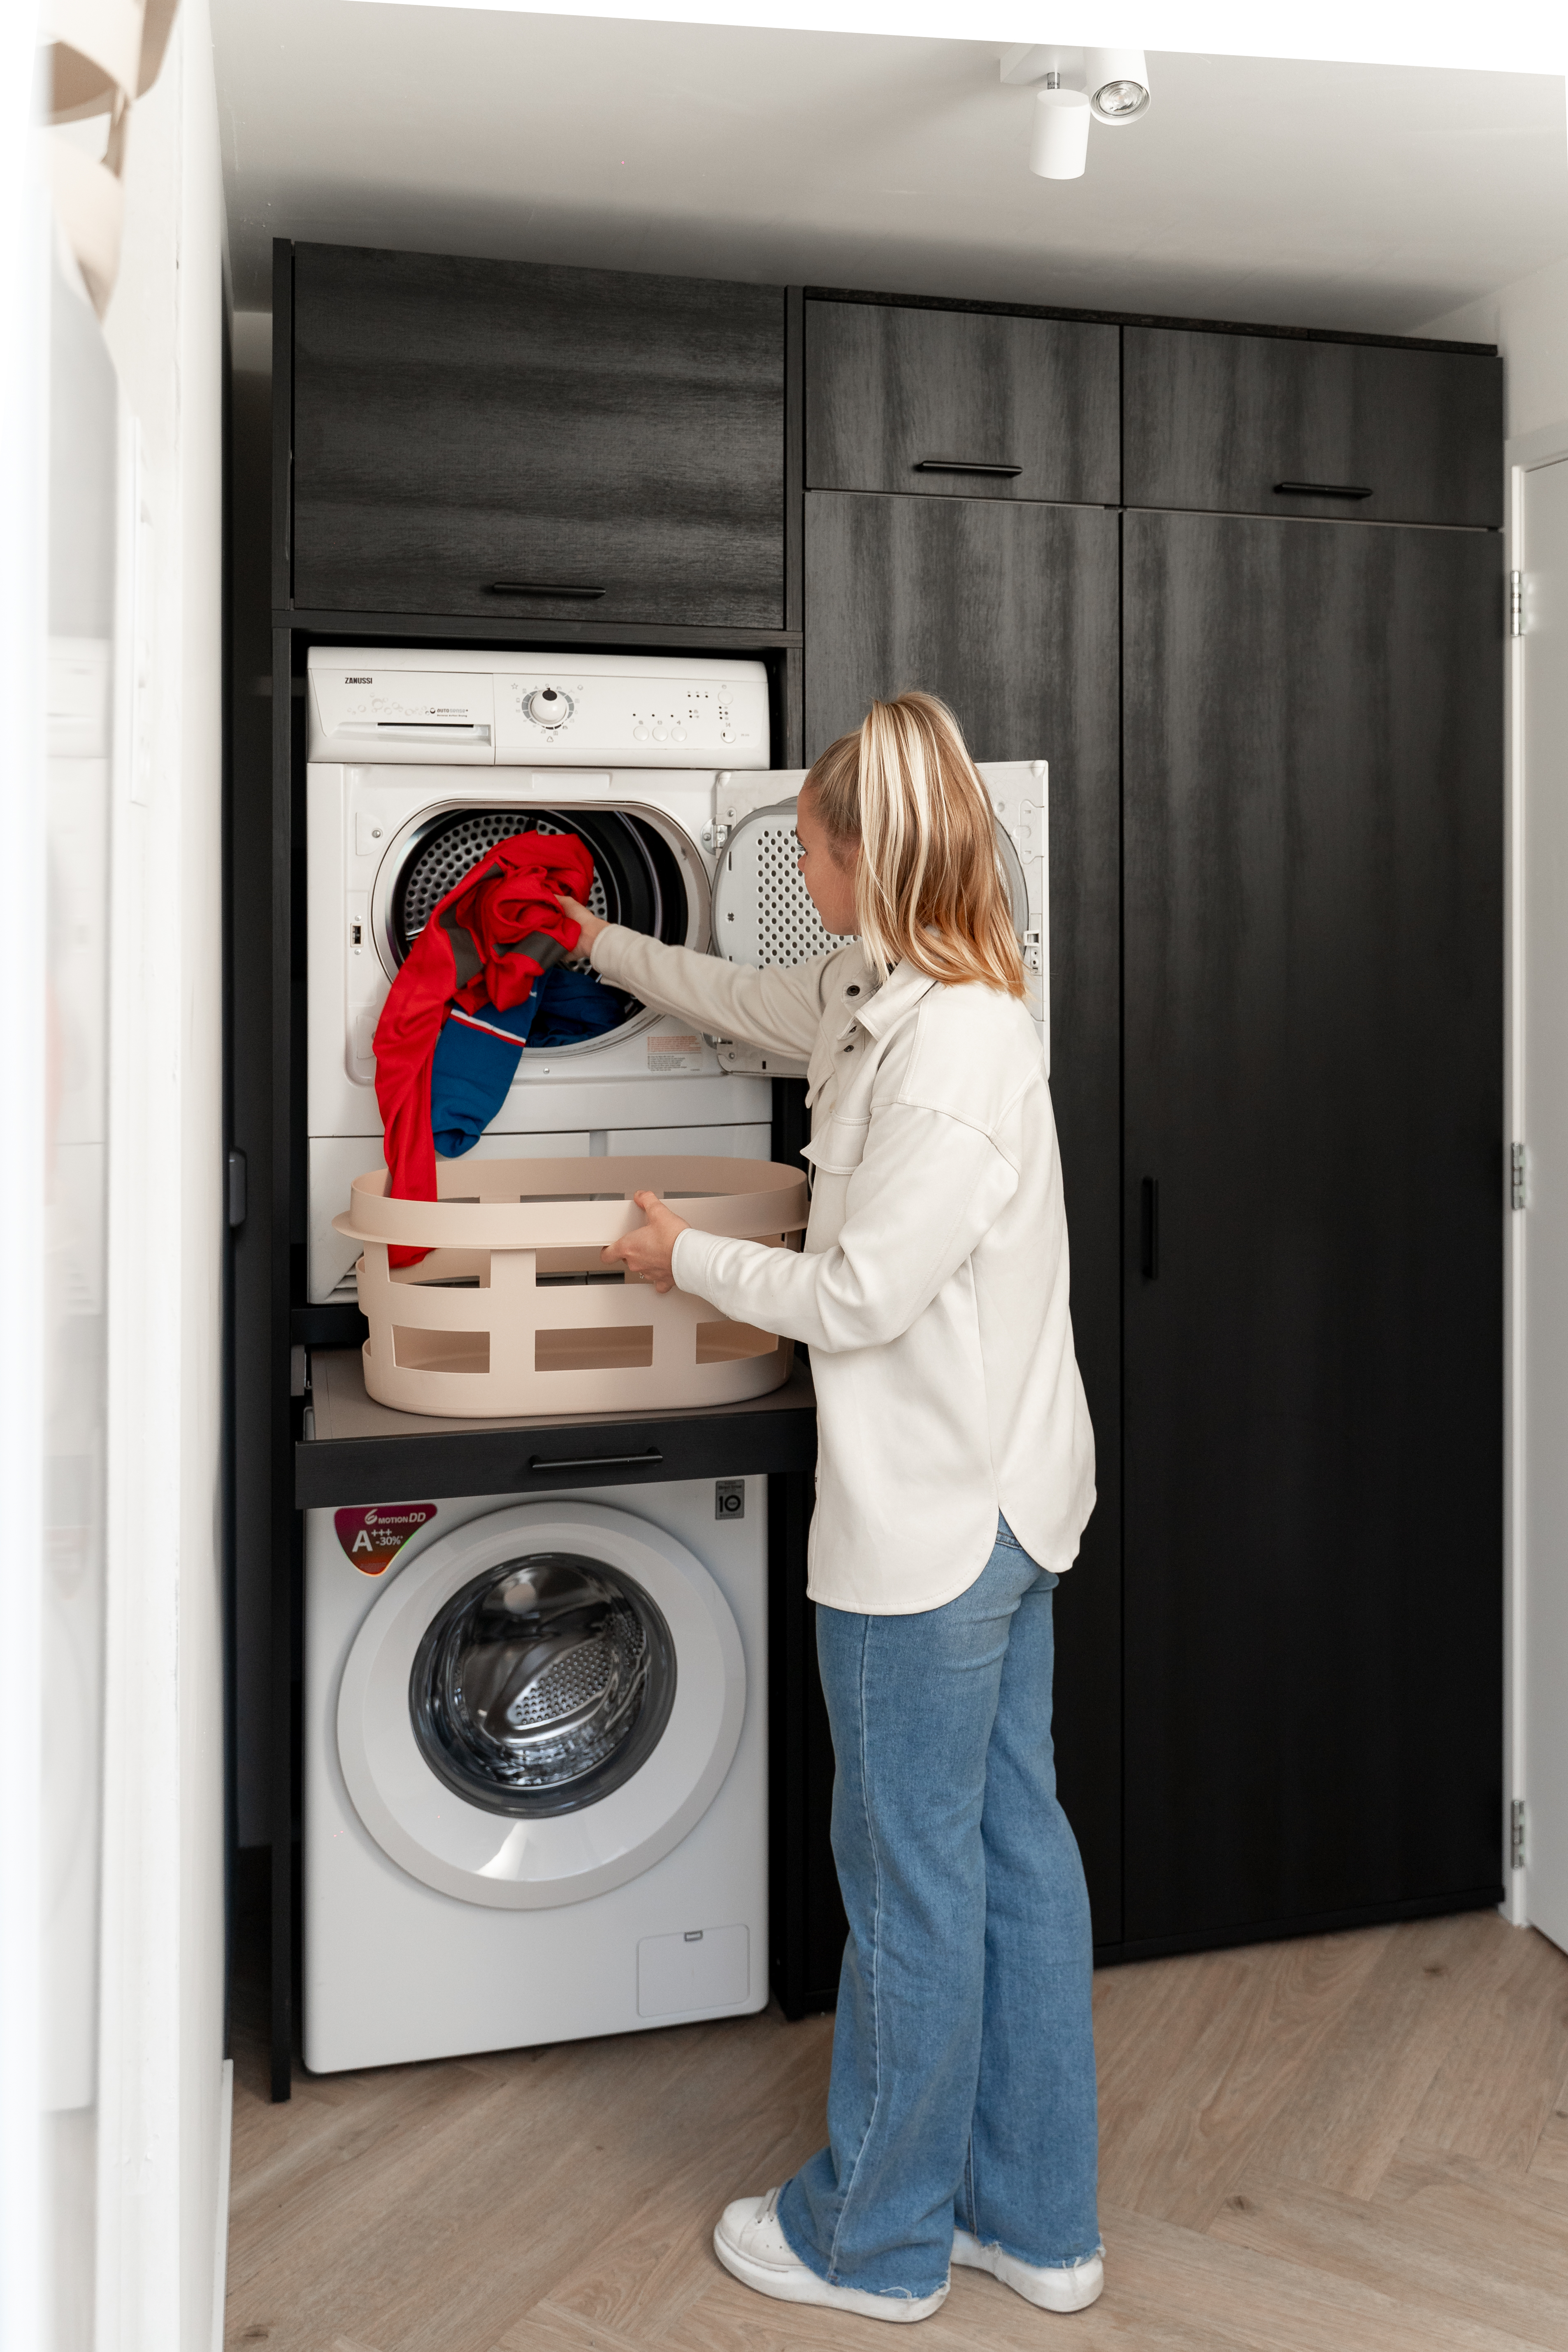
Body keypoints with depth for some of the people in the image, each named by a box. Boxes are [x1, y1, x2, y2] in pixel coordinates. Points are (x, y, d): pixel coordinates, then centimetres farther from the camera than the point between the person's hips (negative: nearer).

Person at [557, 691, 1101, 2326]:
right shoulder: (881, 999, 8)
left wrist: (691, 1259, -6)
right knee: (1014, 1850, 16)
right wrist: (598, 944, 40)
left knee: (912, 1879, 6)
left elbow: (863, 1291, -22)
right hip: (1001, 1504, 10)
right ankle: (1033, 2219, 32)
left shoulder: (953, 1041, -22)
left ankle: (876, 2237, 26)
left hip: (931, 1523, -10)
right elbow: (744, 997, 27)